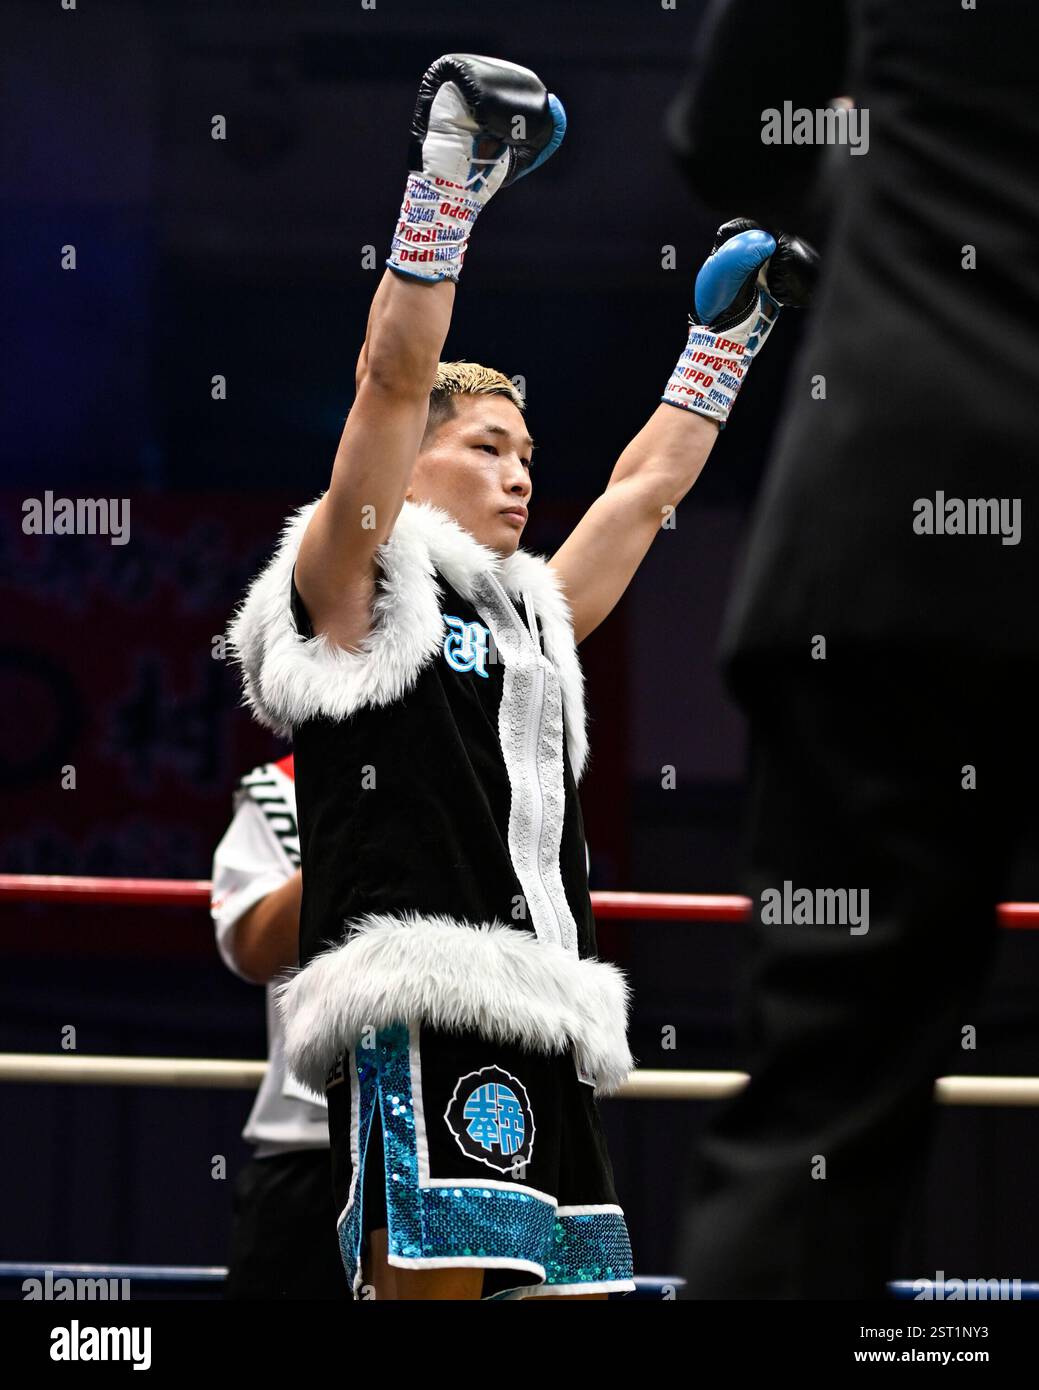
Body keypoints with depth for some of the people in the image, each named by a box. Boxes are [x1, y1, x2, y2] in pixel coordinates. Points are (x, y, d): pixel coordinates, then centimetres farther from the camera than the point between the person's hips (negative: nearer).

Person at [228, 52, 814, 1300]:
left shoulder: (528, 621, 28)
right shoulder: (358, 591, 8)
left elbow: (646, 487, 38)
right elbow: (393, 381, -2)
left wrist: (728, 331, 44)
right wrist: (447, 180, -7)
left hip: (543, 1042, 8)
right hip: (422, 1010, -8)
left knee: (566, 1283, -1)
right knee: (433, 1280, -21)